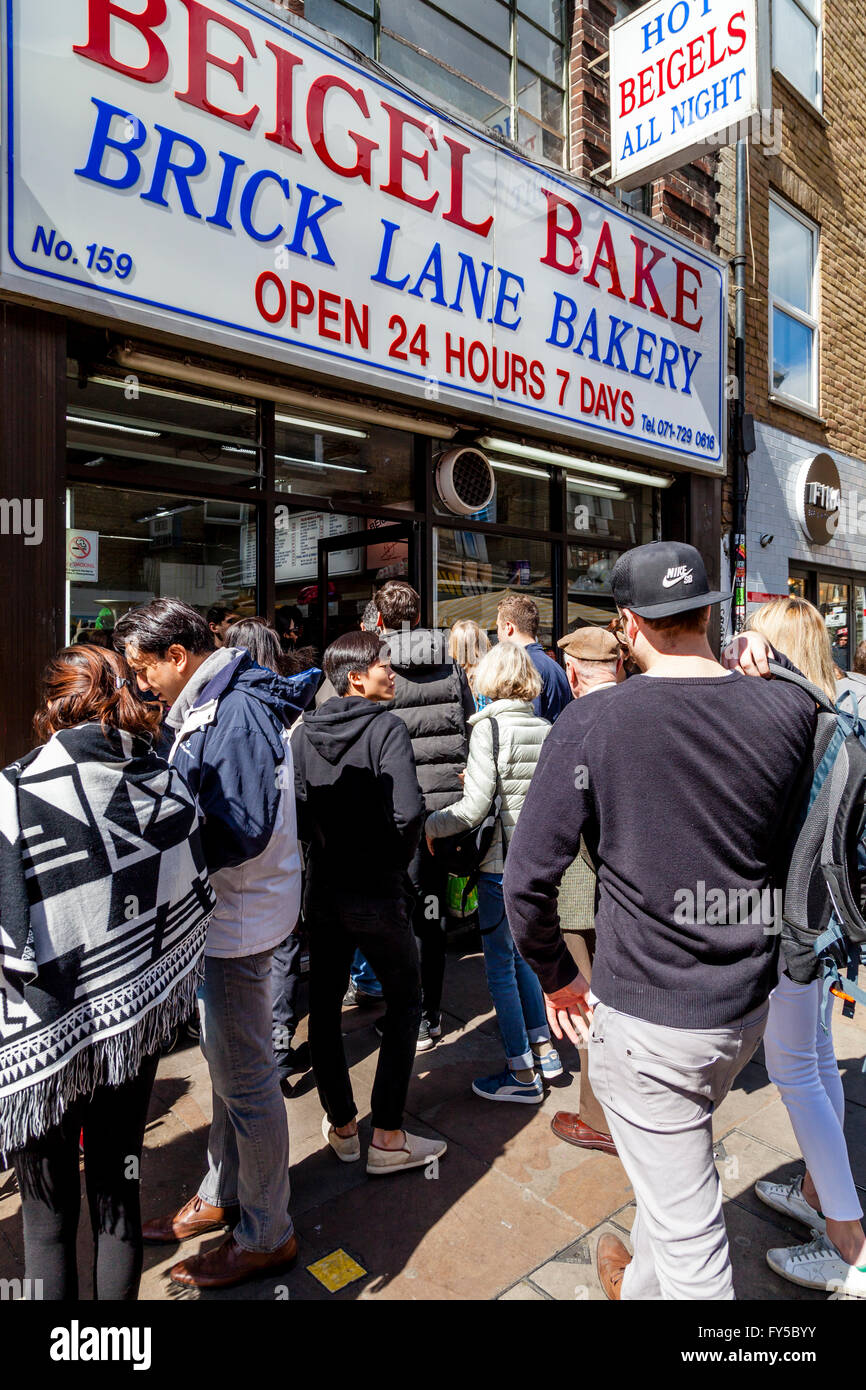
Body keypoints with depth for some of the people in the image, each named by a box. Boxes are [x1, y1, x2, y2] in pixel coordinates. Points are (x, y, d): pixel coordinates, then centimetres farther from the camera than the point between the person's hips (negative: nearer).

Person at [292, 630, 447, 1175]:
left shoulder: (305, 731, 0)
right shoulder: (387, 728, -15)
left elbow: (296, 804, -2)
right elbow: (409, 810, -24)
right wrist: (399, 857, -6)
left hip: (323, 888, 5)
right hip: (378, 893, -5)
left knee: (325, 1003, 18)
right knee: (405, 1002, 12)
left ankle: (341, 1125, 32)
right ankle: (388, 1136, 16)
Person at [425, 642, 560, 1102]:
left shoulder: (489, 728, -16)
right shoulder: (547, 729, 1)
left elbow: (474, 809, -18)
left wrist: (430, 824, -4)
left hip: (502, 862, -6)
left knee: (500, 968, 7)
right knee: (521, 955, 23)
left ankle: (522, 1074, 18)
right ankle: (544, 1050, 31)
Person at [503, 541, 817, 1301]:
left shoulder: (591, 723, -20)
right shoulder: (791, 711, -9)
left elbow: (528, 880, -16)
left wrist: (556, 975, -2)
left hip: (644, 1014, -6)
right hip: (750, 1002, 6)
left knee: (688, 1227, 12)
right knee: (676, 1166, 31)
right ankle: (643, 1282, 57)